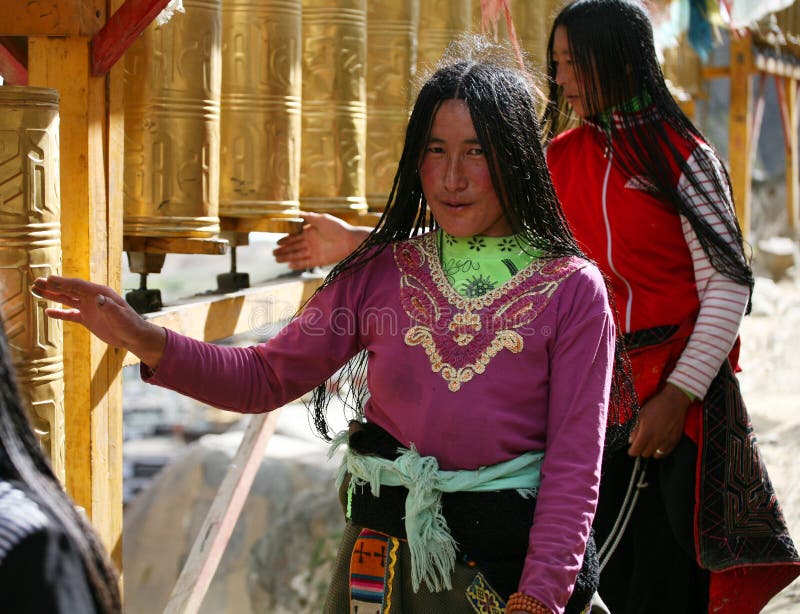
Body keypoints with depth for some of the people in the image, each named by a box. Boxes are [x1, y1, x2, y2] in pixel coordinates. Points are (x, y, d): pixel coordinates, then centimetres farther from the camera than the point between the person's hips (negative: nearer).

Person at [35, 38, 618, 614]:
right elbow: (267, 377, 6)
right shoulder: (380, 274, 4)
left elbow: (574, 461, -8)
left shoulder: (572, 290, -5)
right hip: (385, 557, 3)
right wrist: (150, 342, -9)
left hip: (511, 564, -3)